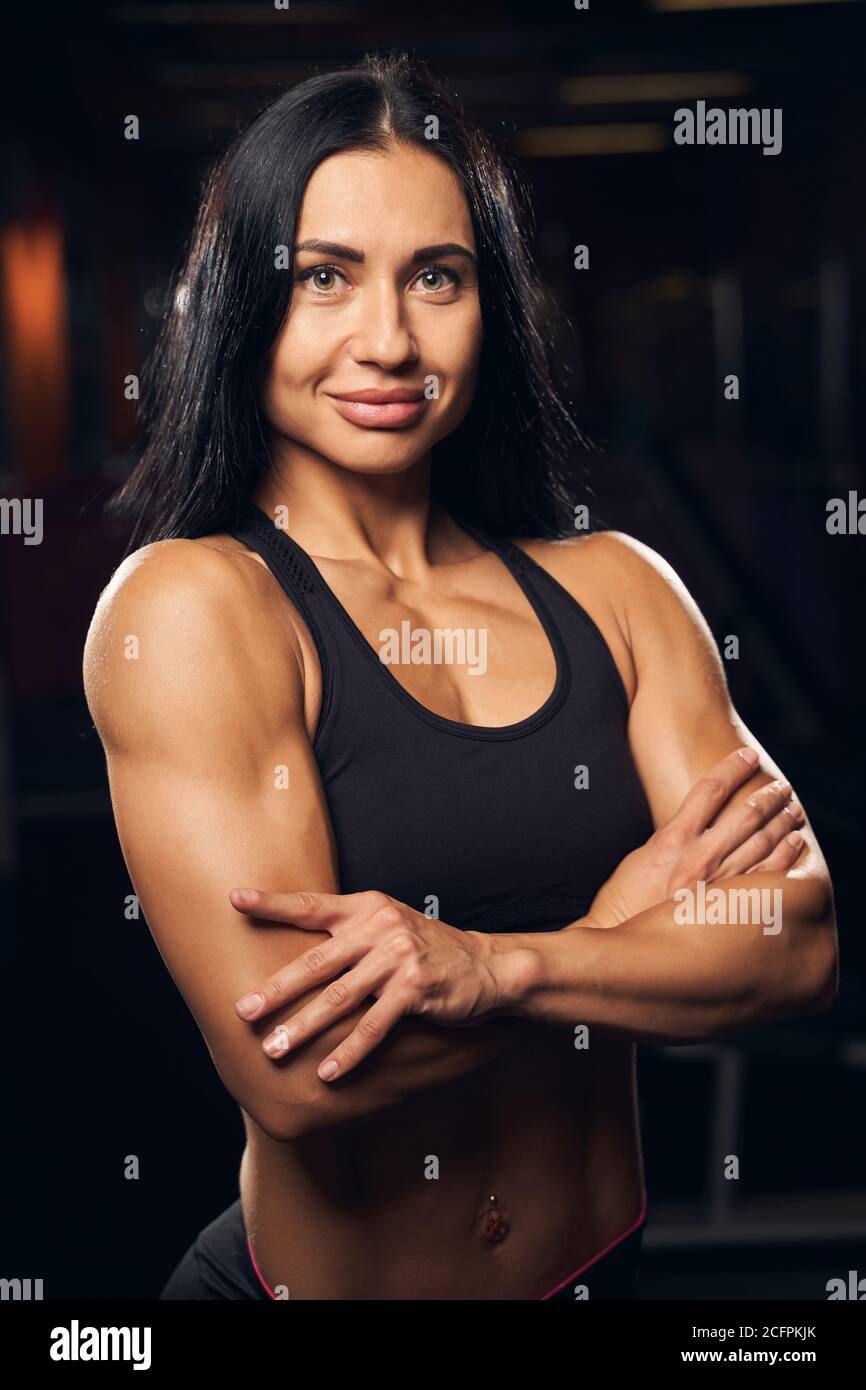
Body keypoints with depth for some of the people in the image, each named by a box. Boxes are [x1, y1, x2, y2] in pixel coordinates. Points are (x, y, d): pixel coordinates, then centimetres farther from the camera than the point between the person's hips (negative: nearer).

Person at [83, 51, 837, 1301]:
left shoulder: (614, 587, -3)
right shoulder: (190, 602, -16)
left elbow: (797, 946, -12)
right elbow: (294, 1072, -25)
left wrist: (494, 963, -27)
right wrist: (627, 926, -15)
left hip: (614, 1261, 4)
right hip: (317, 1274, -3)